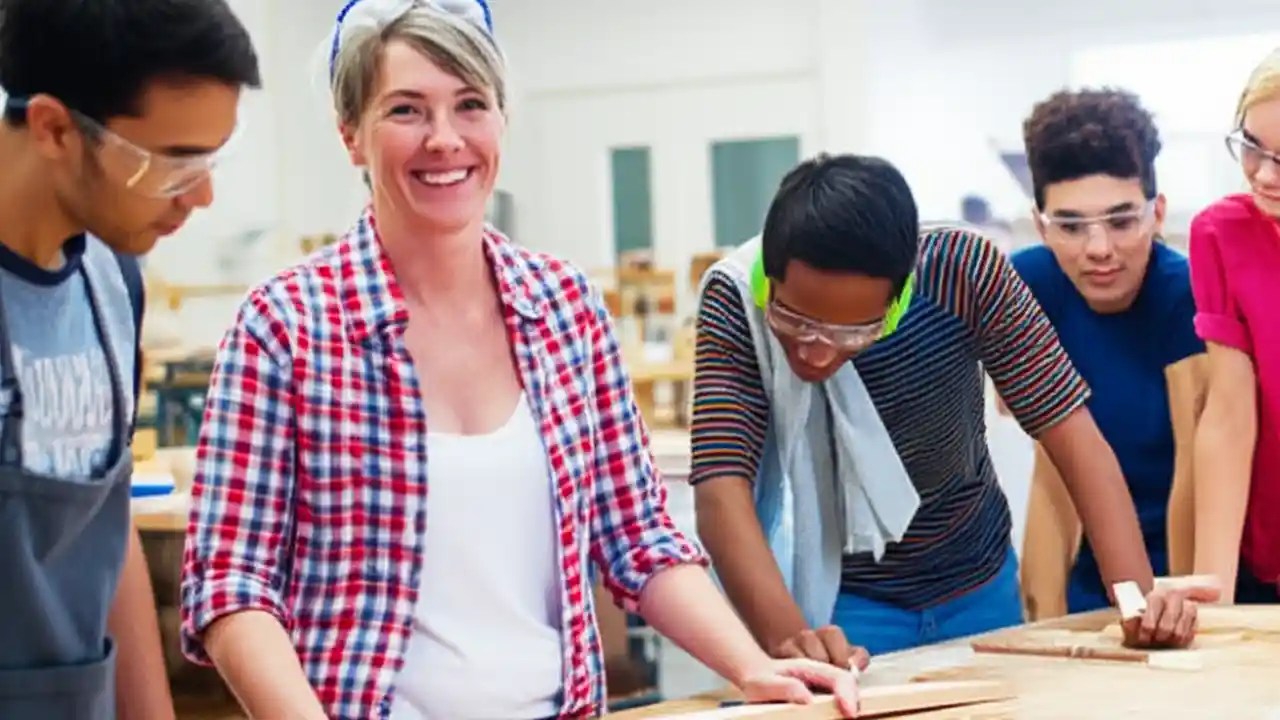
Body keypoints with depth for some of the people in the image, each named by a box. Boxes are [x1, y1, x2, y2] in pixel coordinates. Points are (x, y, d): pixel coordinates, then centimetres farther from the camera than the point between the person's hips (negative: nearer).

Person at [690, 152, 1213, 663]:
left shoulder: (962, 271, -22)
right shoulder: (736, 299, -25)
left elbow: (1069, 429, -18)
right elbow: (722, 492, -33)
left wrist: (1138, 595, -29)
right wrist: (788, 636, -49)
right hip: (836, 603, -2)